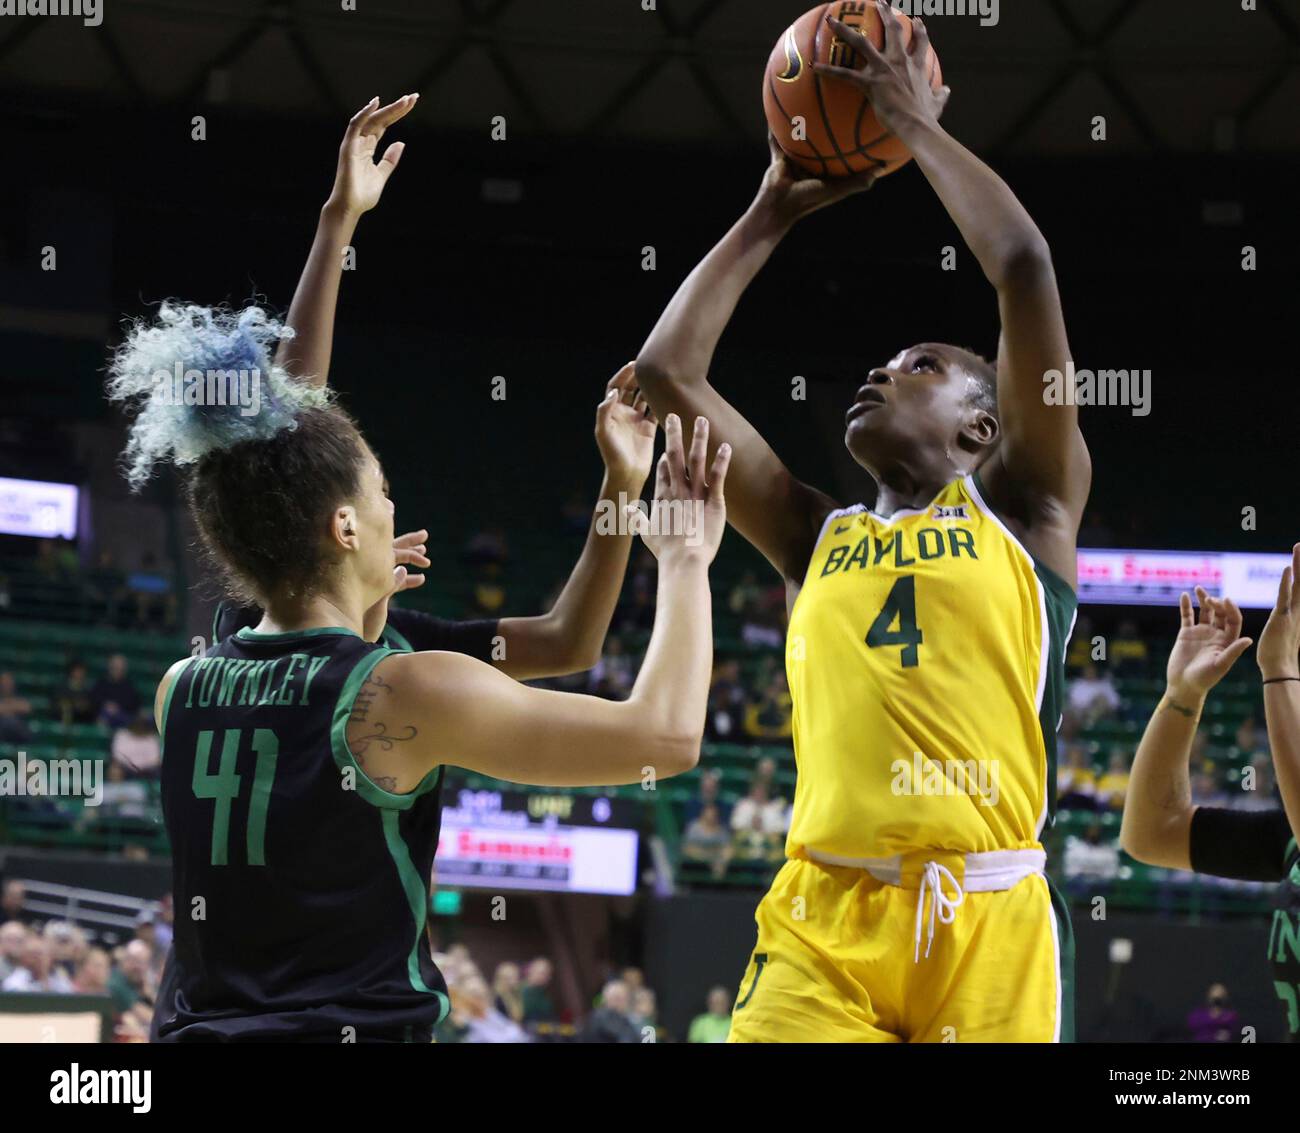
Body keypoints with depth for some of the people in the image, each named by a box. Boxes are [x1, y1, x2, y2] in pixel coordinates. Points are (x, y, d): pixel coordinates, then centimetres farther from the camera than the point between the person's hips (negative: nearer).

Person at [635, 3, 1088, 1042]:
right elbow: (667, 370, 23)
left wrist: (916, 125, 14)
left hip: (986, 921, -2)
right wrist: (775, 211, 27)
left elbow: (1024, 267, 4)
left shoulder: (1024, 509, 13)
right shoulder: (816, 536, 23)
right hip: (823, 918, 3)